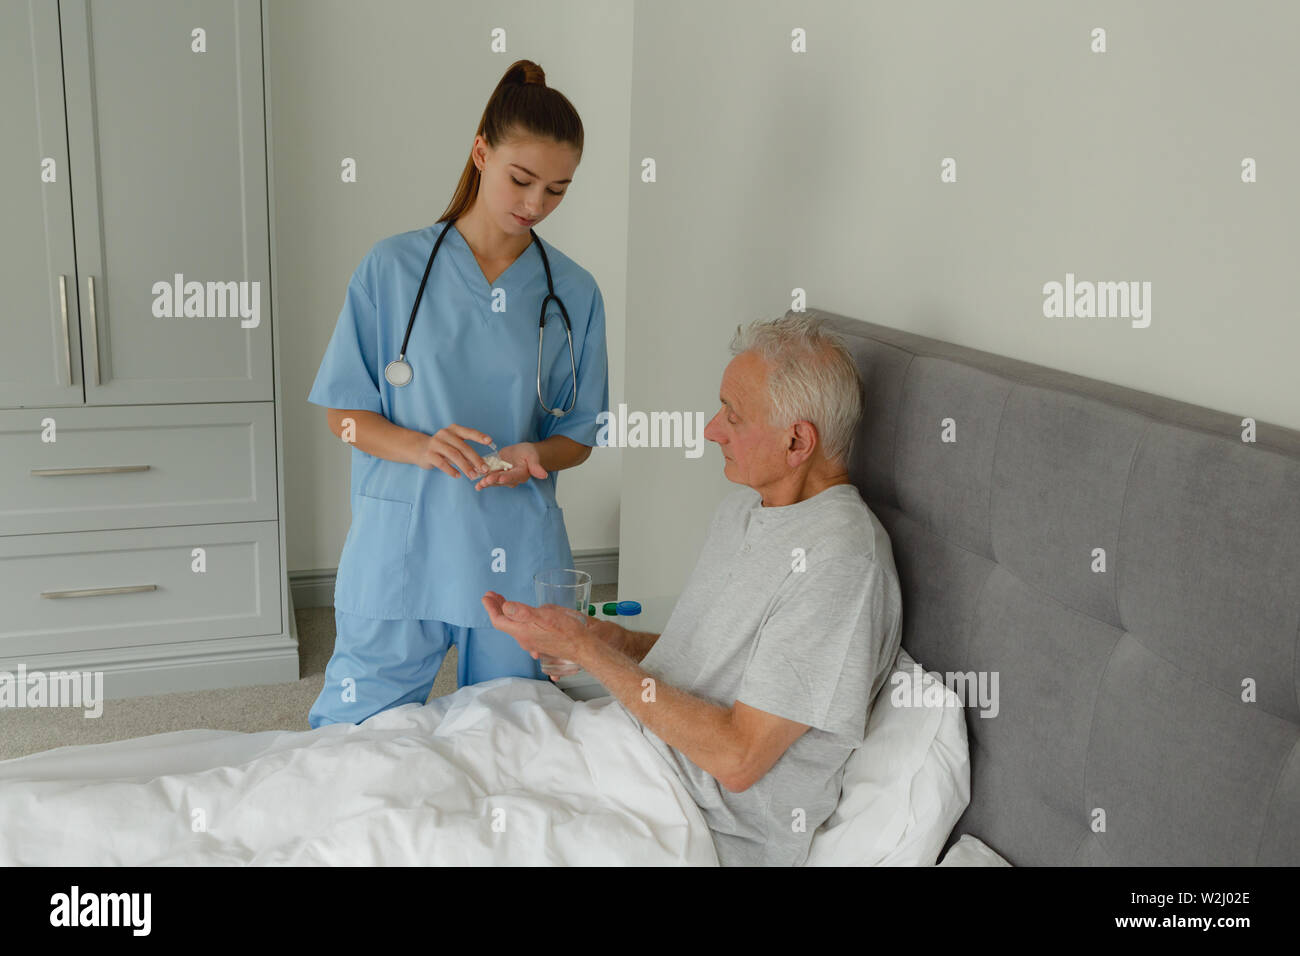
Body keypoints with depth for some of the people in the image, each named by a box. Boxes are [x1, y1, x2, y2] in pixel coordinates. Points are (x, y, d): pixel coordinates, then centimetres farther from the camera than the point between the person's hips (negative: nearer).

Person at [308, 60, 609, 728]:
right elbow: (344, 415, 1)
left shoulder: (573, 293, 4)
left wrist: (534, 456, -14)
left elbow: (579, 434, 8)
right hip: (401, 552, -1)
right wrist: (420, 447, -19)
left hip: (519, 560, 2)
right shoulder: (392, 268, -1)